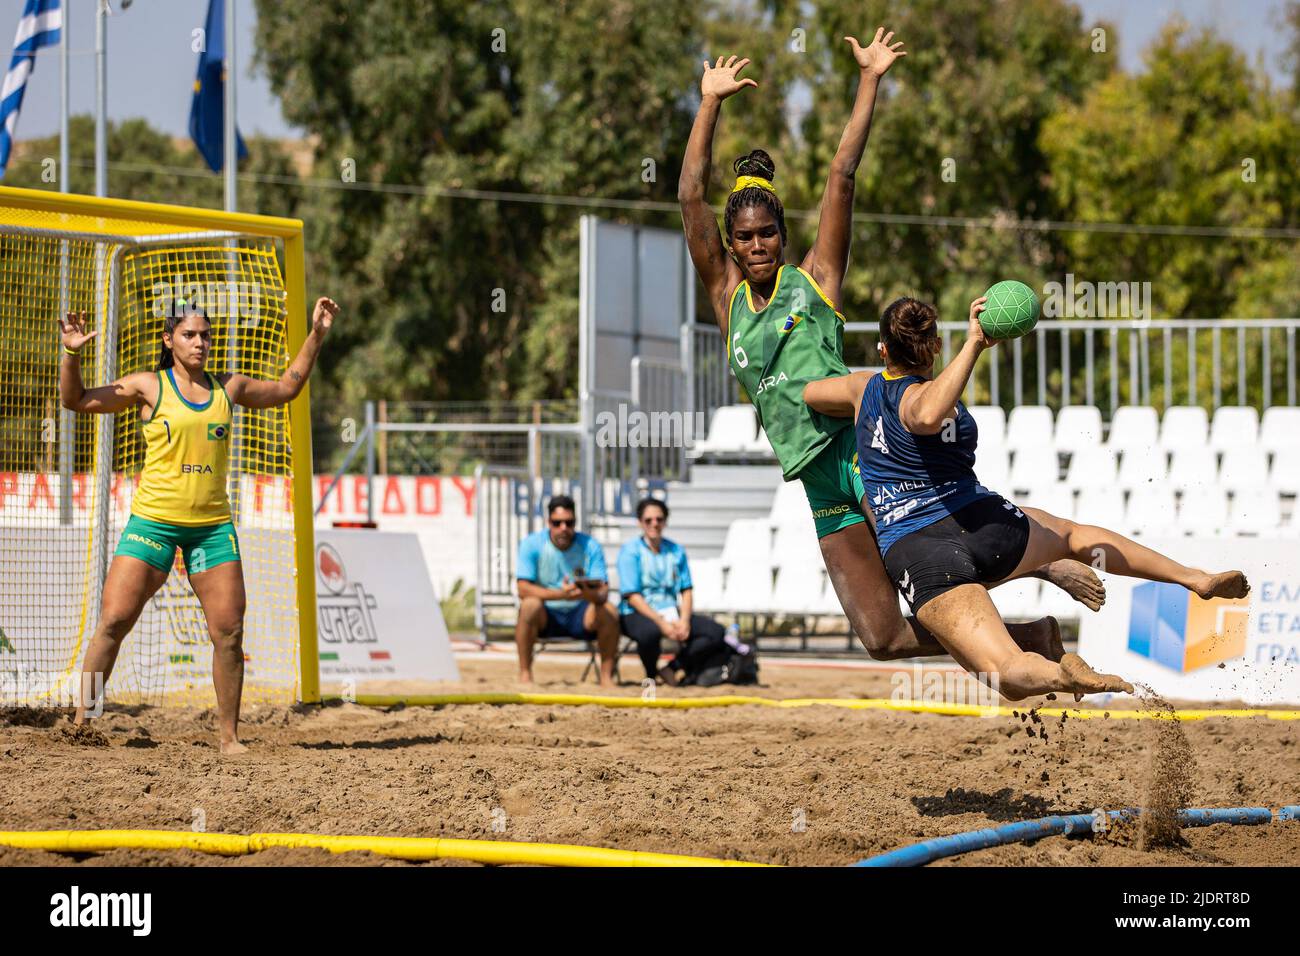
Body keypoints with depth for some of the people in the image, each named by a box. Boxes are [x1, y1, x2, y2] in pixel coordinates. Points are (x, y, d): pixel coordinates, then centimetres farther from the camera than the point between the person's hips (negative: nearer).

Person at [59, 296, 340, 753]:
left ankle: (228, 735, 8)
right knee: (113, 621, -9)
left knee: (229, 632, -2)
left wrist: (317, 335, 23)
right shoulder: (150, 387, 1)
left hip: (213, 526, 3)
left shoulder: (227, 387, 11)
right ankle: (80, 722, -3)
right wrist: (72, 354, -16)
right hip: (154, 520, -3)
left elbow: (286, 388, 27)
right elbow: (76, 400, 0)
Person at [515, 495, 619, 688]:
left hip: (580, 616, 1)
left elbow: (603, 592, -12)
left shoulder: (590, 546, -5)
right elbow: (523, 588, -19)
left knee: (609, 611, -28)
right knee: (530, 605, -34)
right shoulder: (532, 544, -9)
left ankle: (606, 677, -16)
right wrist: (560, 594, -35)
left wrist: (592, 594, -38)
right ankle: (525, 674, -24)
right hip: (546, 616, -1)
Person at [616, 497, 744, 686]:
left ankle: (674, 667, -13)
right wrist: (661, 623, -22)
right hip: (637, 614, -5)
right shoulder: (630, 550, -4)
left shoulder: (676, 550, 13)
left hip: (671, 612, 5)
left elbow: (687, 590, 8)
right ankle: (650, 675, -10)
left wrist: (684, 620, -12)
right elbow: (632, 596, -12)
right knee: (650, 632, -40)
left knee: (715, 631, -16)